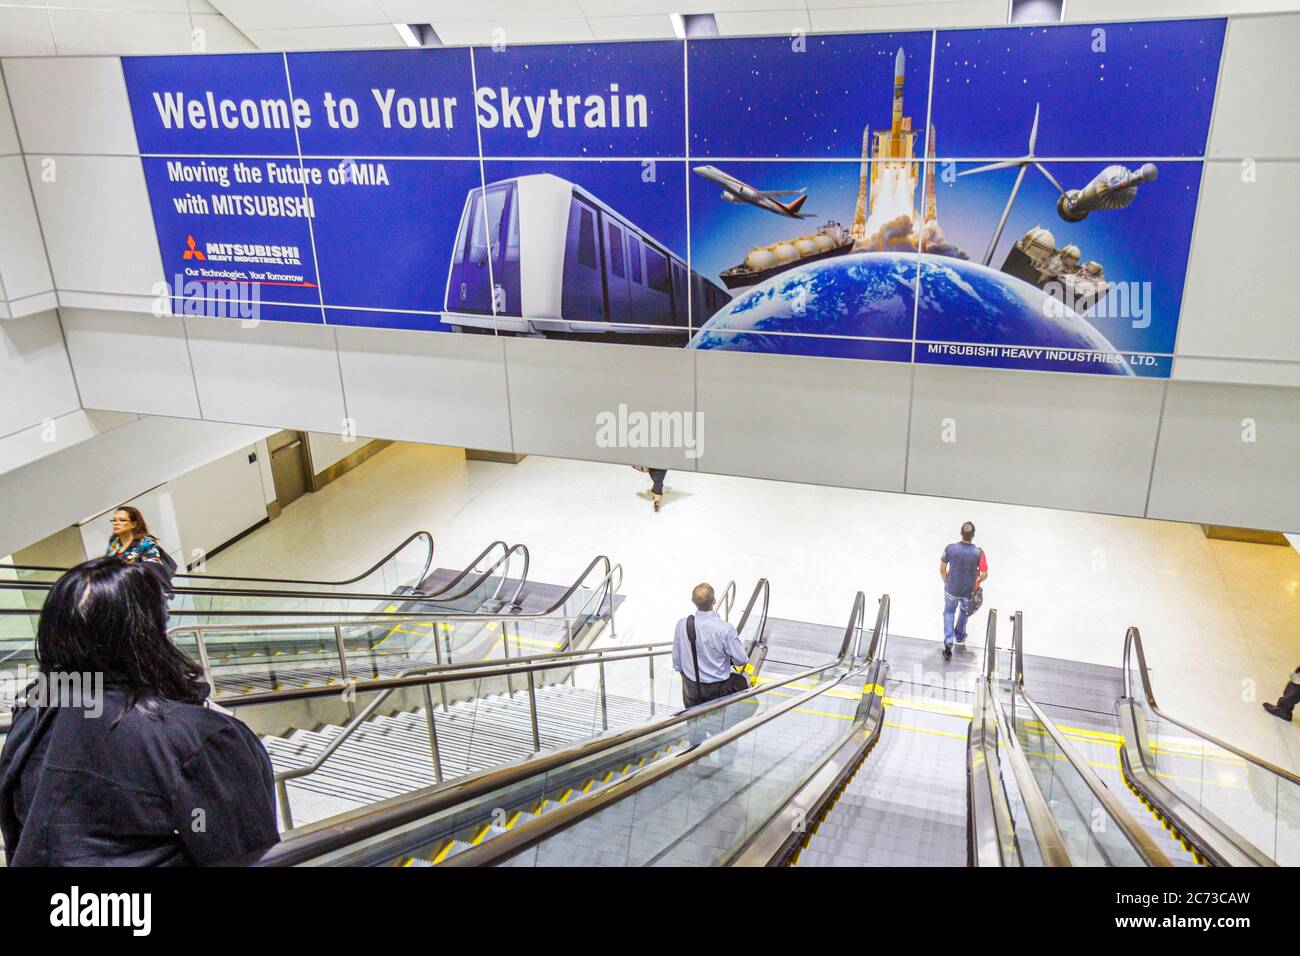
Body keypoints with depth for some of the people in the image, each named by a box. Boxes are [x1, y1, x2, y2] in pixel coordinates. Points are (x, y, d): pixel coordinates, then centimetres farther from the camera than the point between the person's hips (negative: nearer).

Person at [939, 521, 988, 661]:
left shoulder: (950, 548, -19)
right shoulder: (978, 553, -24)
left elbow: (942, 569, -7)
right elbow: (984, 574, -14)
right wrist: (978, 581, 9)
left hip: (951, 589, 0)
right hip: (969, 591, 0)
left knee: (949, 612, 25)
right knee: (964, 612, 29)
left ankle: (948, 642, 10)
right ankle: (959, 637, 49)